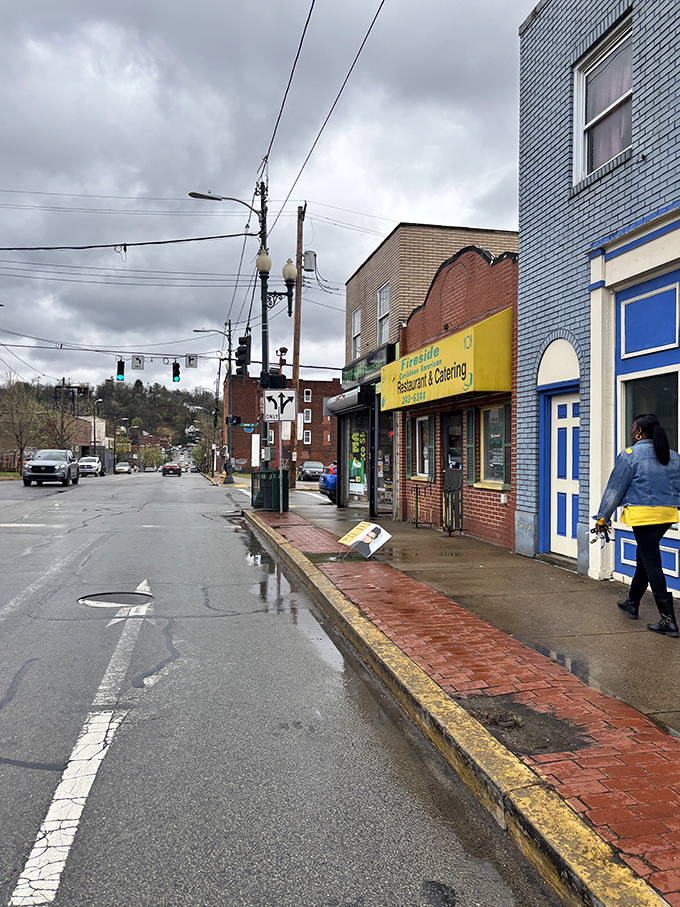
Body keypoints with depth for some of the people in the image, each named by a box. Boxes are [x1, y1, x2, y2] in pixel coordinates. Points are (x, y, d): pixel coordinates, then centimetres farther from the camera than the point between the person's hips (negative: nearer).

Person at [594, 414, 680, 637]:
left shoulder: (630, 455, -8)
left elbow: (615, 489, -5)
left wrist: (602, 518, 1)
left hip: (643, 515, -7)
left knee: (652, 564, -5)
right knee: (644, 558, 21)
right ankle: (632, 603, 33)